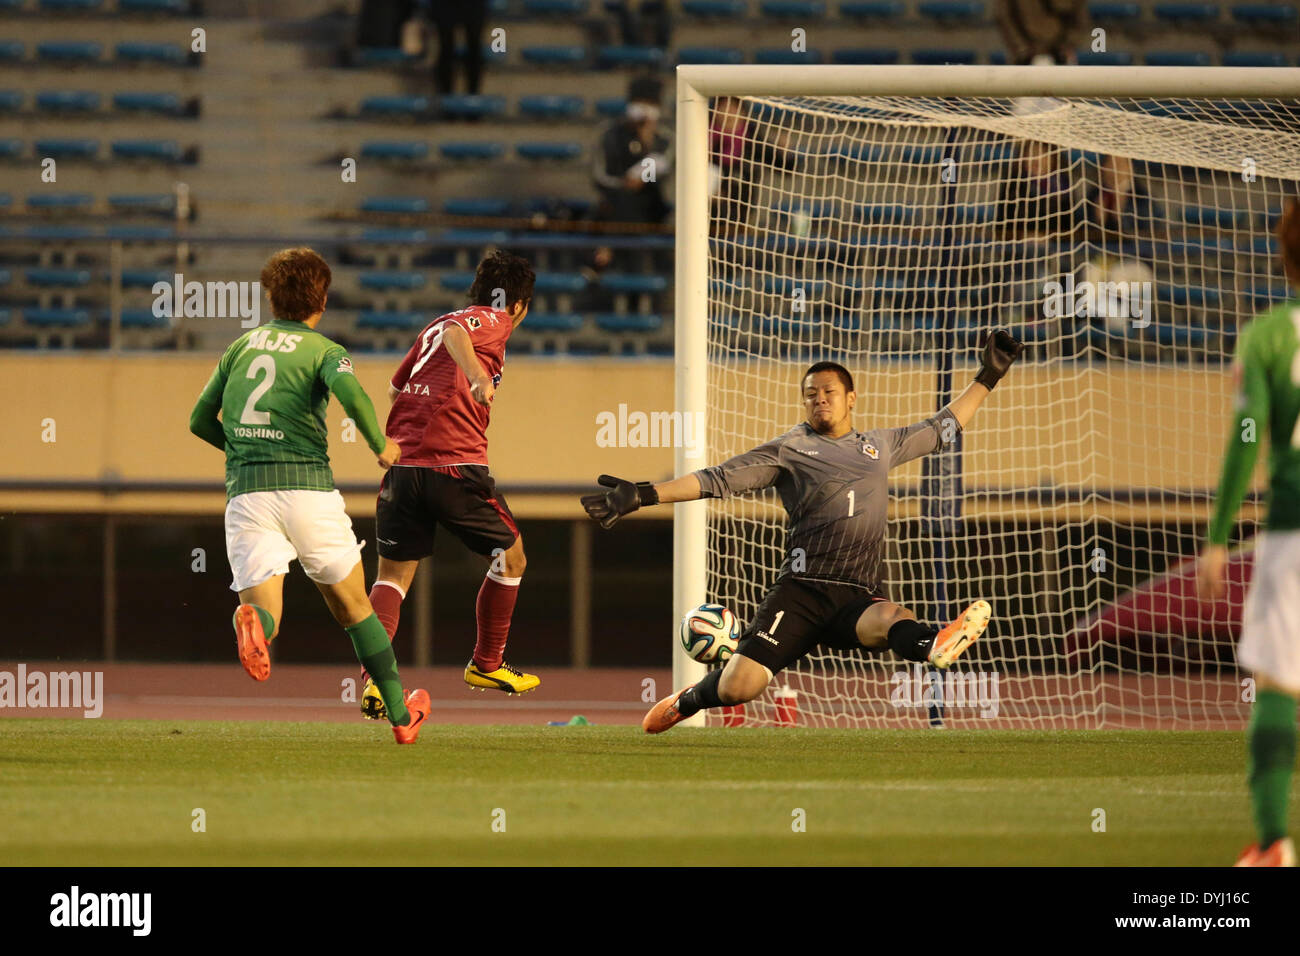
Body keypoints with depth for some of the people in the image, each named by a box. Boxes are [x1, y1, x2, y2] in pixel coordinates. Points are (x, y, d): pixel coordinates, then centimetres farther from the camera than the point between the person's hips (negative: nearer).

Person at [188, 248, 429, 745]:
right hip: (307, 485, -2)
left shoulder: (241, 346, 17)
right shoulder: (323, 349, 5)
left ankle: (253, 624, -44)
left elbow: (200, 420, 21)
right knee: (353, 606, 15)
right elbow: (350, 391, -18)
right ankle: (400, 713, 22)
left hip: (245, 493, 2)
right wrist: (381, 448, -3)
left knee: (264, 611, -7)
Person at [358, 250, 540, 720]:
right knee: (510, 555, 17)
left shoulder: (432, 327, 23)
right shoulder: (495, 321, 3)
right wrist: (478, 377, -36)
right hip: (457, 462, -6)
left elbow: (394, 387, 28)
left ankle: (374, 681, -11)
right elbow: (456, 333, -19)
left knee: (393, 572, 9)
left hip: (403, 462, 6)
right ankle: (487, 664, 26)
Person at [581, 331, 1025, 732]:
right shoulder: (789, 449, 12)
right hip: (801, 591, -2)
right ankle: (688, 700, 20)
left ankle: (934, 646, -70)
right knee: (738, 687, -13)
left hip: (857, 599, 2)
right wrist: (643, 495, -5)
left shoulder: (879, 445, 24)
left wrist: (988, 377, 37)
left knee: (891, 618, -36)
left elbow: (942, 427, 38)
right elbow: (717, 479, 5)